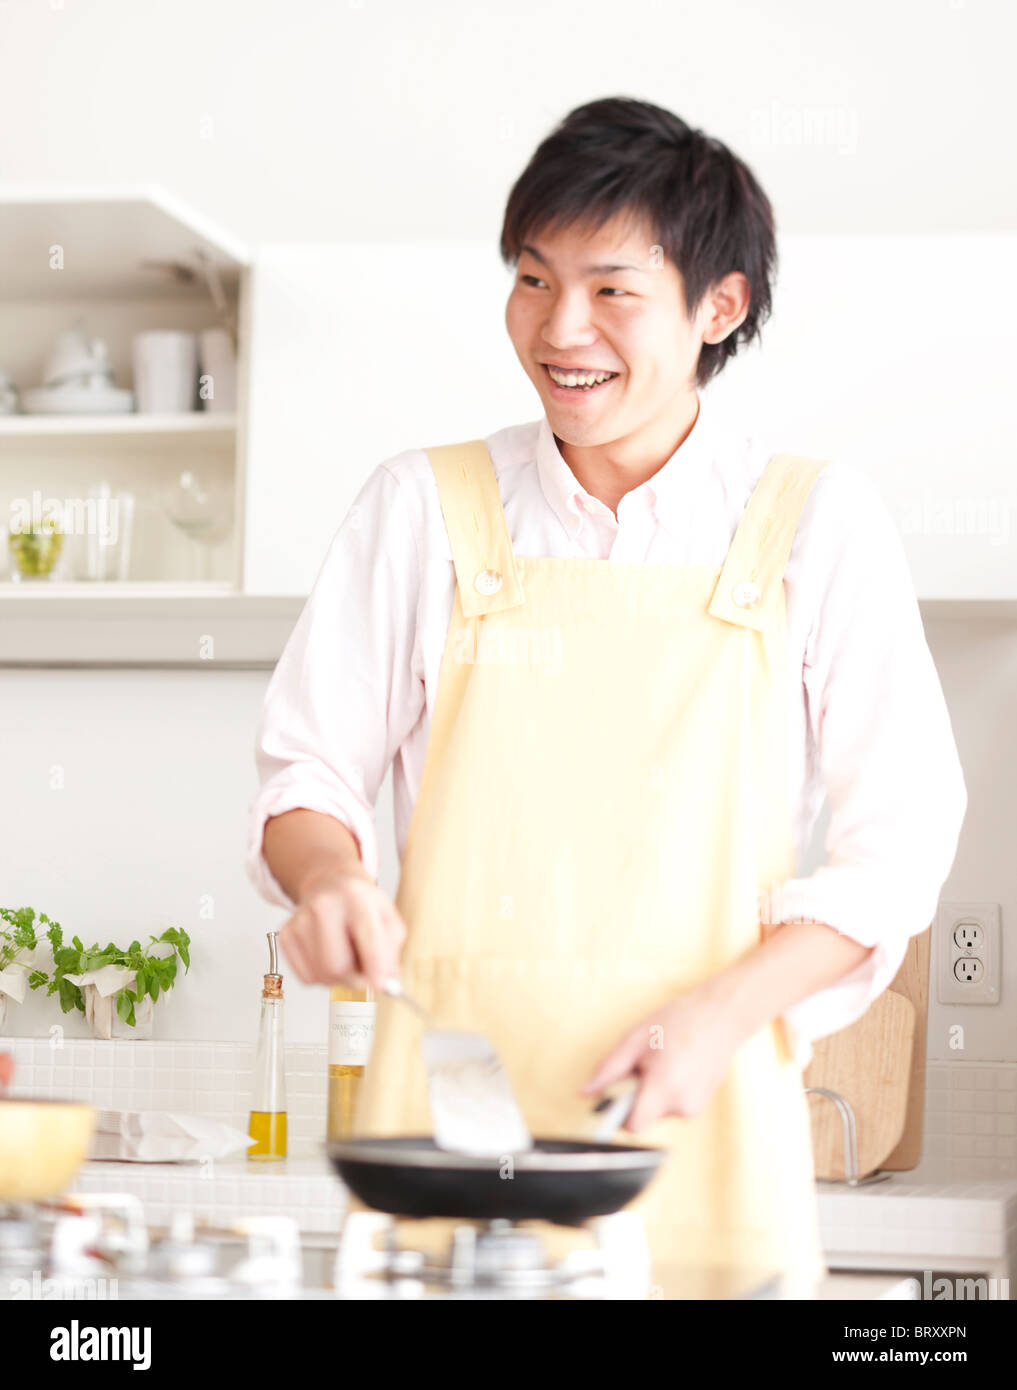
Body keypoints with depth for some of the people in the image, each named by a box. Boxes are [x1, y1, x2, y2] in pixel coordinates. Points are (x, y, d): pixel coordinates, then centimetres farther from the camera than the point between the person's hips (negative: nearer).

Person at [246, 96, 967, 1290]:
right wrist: (326, 876, -11)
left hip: (700, 1123, 0)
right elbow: (310, 771, 12)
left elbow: (899, 835, 3)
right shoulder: (425, 507, 8)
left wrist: (724, 1010, -11)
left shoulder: (815, 521, 4)